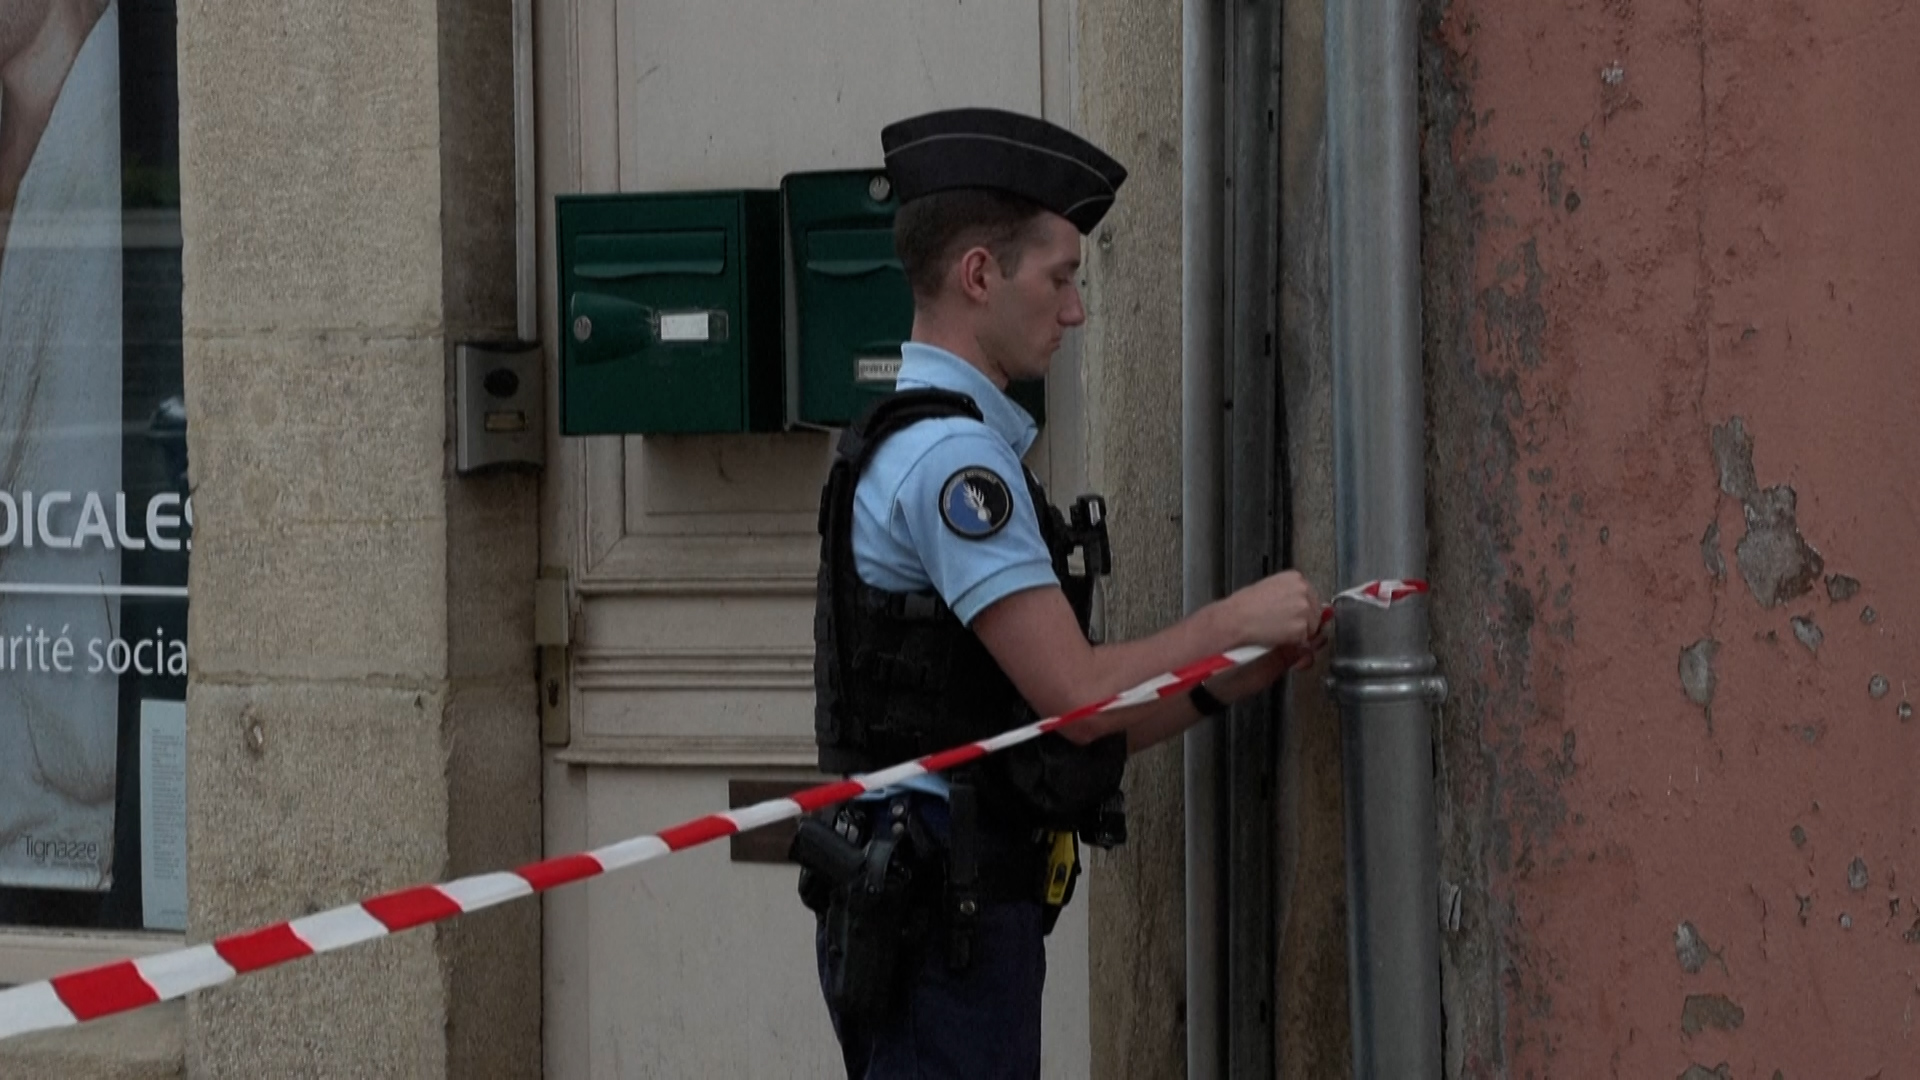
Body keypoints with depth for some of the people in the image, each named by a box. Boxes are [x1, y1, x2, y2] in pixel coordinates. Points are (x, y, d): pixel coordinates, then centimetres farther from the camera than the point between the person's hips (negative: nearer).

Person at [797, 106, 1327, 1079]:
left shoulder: (930, 448, 19)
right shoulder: (954, 455, -14)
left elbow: (1057, 740, 17)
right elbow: (1079, 696, -20)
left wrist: (1242, 673, 10)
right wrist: (1231, 619, -5)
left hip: (932, 911, 10)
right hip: (942, 918, -10)